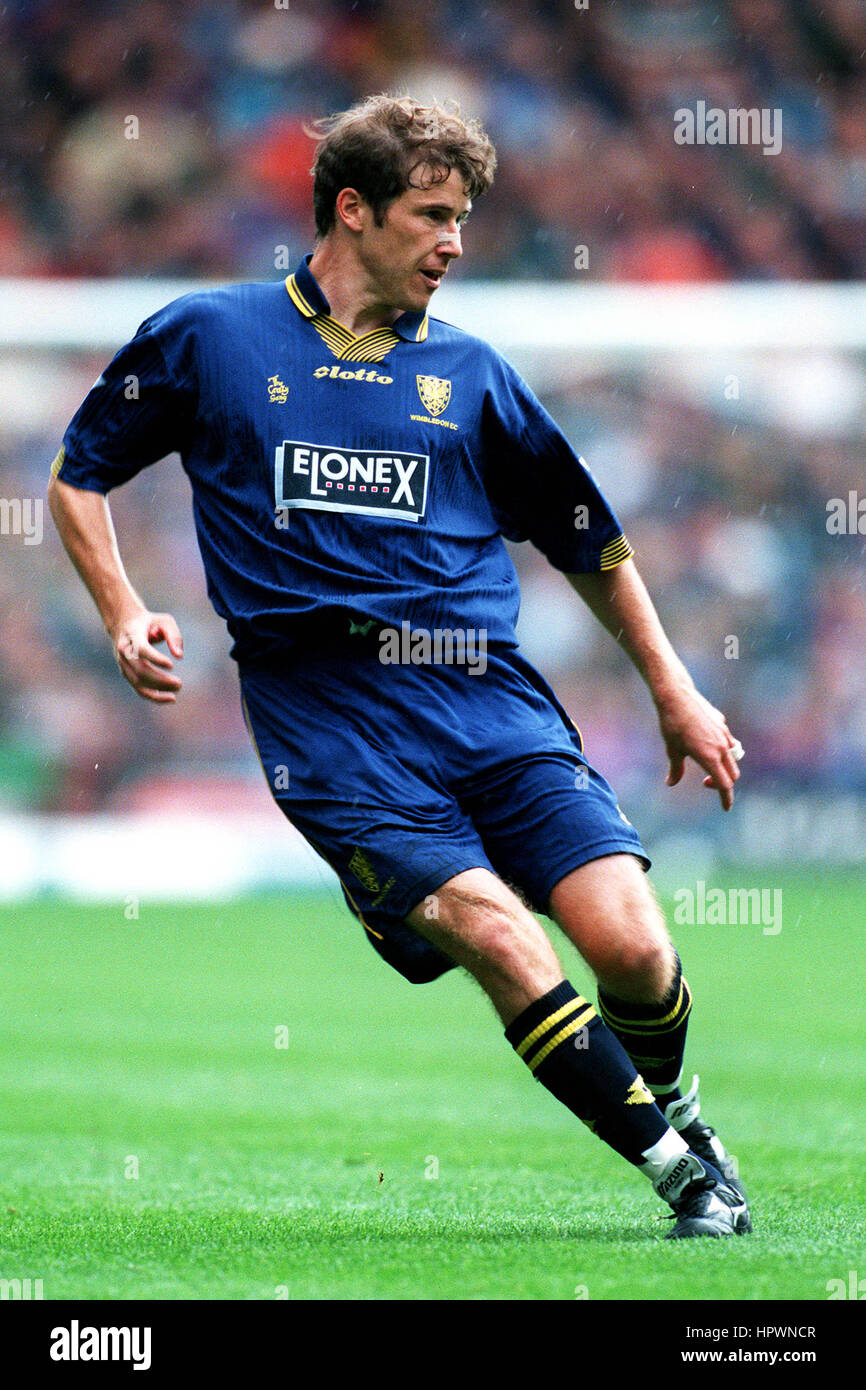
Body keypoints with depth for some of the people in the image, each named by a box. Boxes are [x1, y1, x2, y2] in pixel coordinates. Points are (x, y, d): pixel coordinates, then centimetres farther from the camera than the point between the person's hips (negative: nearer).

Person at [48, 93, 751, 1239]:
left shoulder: (468, 371, 16)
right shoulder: (208, 337, 9)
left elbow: (587, 538, 25)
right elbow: (78, 477, 19)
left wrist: (674, 692, 24)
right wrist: (123, 616, 4)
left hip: (491, 696, 3)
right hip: (330, 715, -2)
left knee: (630, 944, -16)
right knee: (499, 940, -23)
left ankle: (665, 1108, 17)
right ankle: (677, 1162, -8)